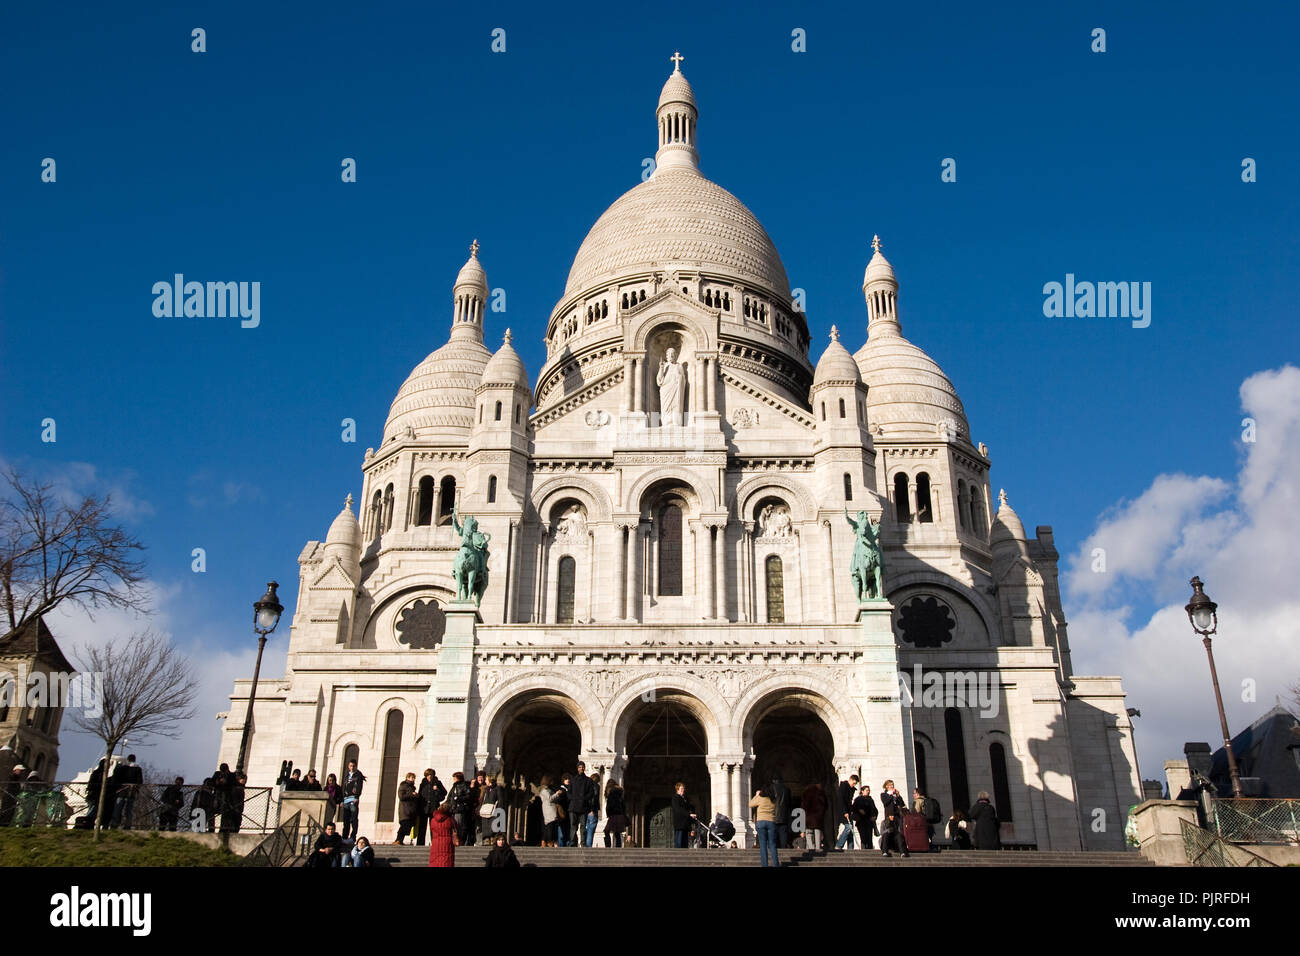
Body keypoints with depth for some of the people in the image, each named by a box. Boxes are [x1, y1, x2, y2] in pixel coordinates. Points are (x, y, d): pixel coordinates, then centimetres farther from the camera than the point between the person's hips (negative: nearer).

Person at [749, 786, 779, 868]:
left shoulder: (760, 799, 0)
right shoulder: (773, 800, 13)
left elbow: (750, 805, 12)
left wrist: (756, 796, 15)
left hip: (761, 822, -3)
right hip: (772, 822, 3)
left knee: (763, 844, -2)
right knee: (772, 844, 7)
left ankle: (764, 864, -7)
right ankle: (775, 864, -1)